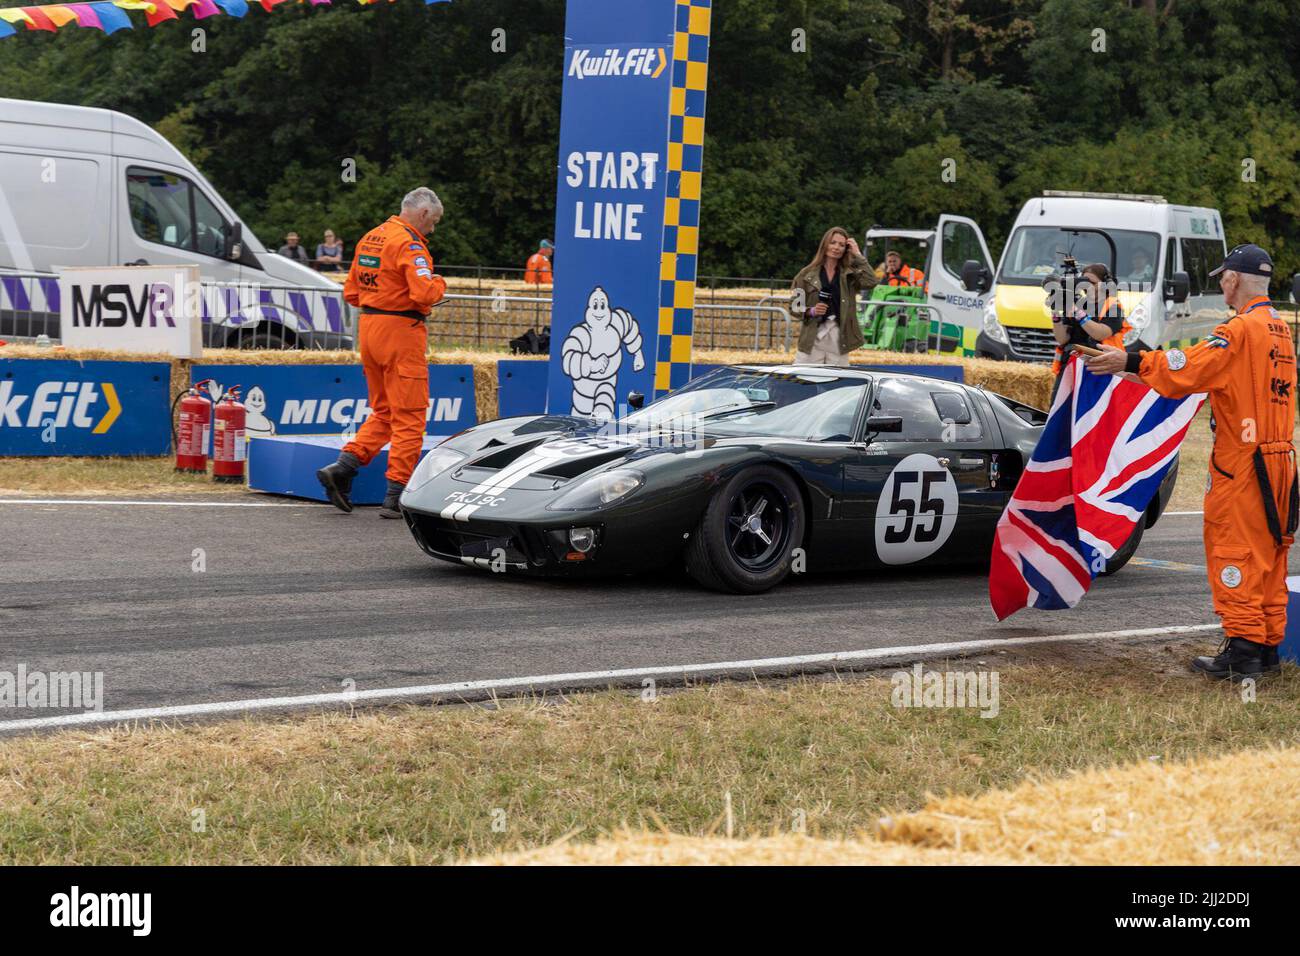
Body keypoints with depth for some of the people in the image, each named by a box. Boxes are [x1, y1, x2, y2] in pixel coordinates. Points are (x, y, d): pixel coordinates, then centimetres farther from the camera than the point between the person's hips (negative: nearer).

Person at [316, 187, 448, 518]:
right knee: (409, 417, -2)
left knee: (382, 412, 17)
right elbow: (424, 293, -24)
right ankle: (395, 497, -3)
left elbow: (351, 292, 18)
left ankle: (342, 467, 2)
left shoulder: (370, 238, 14)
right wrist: (439, 284, -4)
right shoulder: (409, 243, -13)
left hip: (369, 328, 8)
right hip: (401, 330, -8)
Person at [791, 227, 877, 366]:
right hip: (813, 338, -1)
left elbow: (871, 281, -9)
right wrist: (811, 311, -13)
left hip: (839, 338, 1)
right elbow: (794, 306, 7)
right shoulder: (808, 273, 6)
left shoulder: (850, 275, 10)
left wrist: (858, 255, -3)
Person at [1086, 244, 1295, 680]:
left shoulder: (1241, 330, -14)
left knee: (1235, 553, -4)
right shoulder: (1281, 332, 14)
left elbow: (1187, 368, -21)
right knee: (1269, 555, 12)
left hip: (1241, 464, -8)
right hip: (1280, 460, 8)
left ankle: (1242, 650, -5)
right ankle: (1267, 647, 15)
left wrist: (1131, 362, -15)